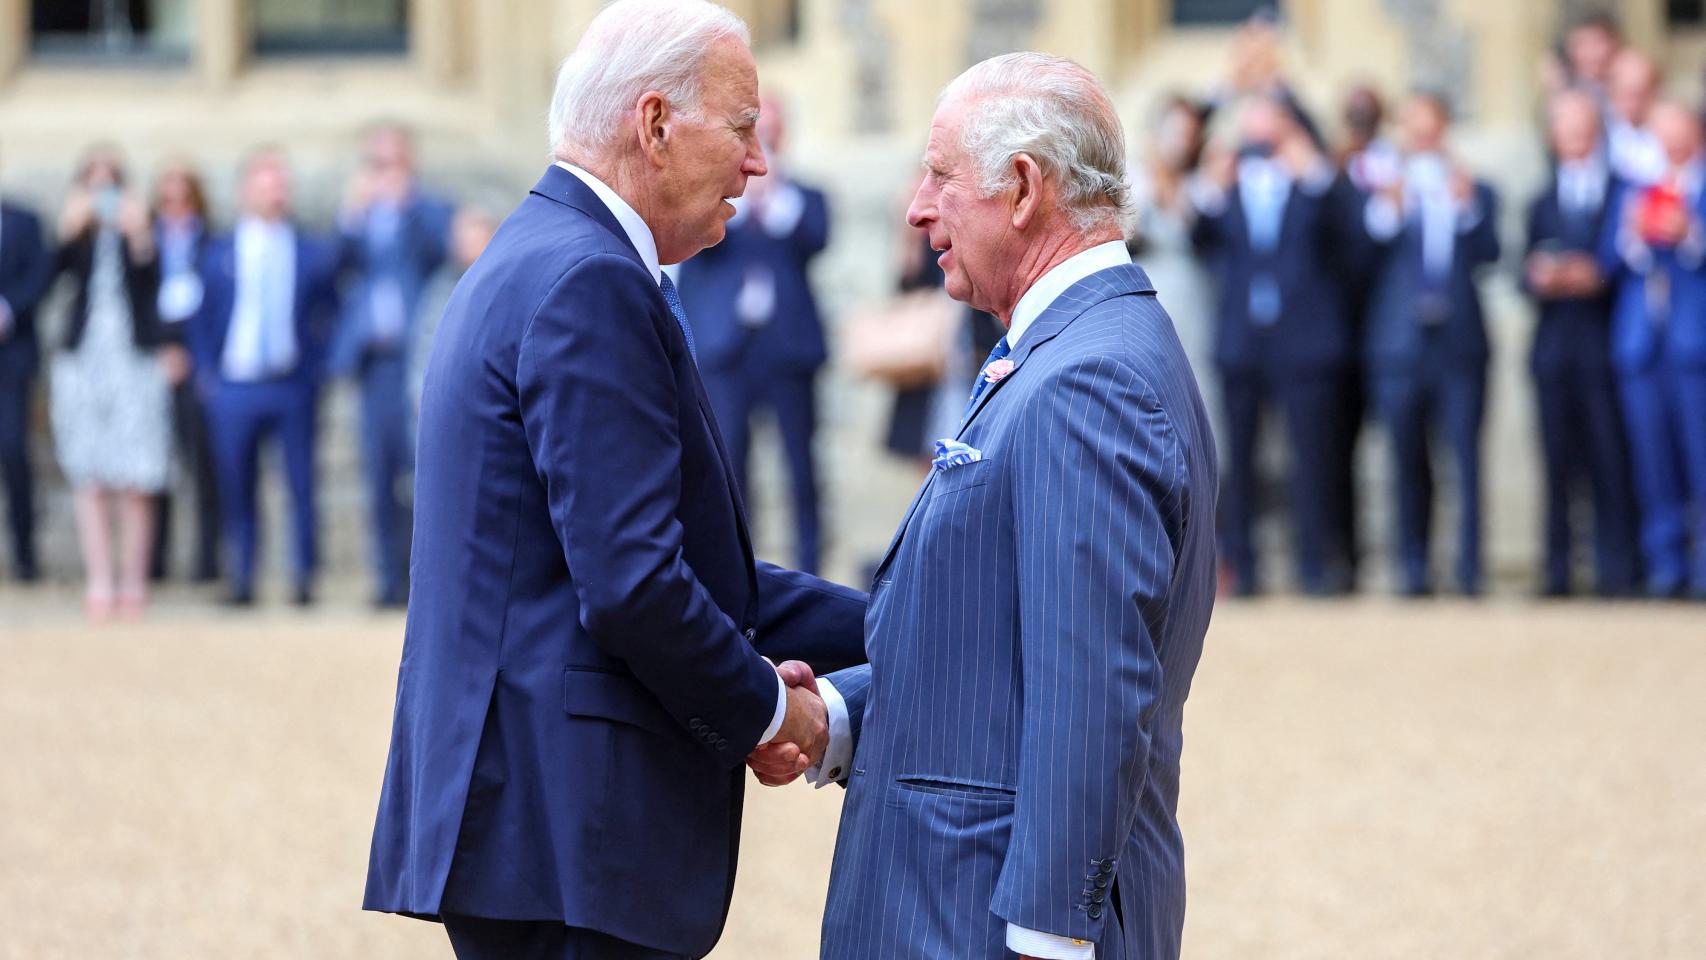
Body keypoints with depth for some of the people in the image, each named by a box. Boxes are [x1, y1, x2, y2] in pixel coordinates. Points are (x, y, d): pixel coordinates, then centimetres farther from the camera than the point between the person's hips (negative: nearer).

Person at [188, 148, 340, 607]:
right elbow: (202, 318, 10)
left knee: (301, 485, -1)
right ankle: (241, 579, 10)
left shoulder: (314, 253, 6)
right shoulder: (218, 254, 7)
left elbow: (331, 312, 12)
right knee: (236, 489, 2)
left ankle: (303, 579, 5)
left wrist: (319, 364, 1)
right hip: (234, 387, 0)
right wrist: (205, 374, 2)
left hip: (293, 385, 0)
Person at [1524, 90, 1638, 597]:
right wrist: (1540, 278, -8)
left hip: (1604, 341, -3)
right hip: (1555, 344, 3)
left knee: (1611, 459, -6)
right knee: (1559, 460, 1)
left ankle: (1616, 569, -4)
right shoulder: (1542, 203, 19)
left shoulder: (1625, 193, 6)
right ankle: (1557, 569, 2)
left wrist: (1597, 277, -15)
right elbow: (1528, 273, 14)